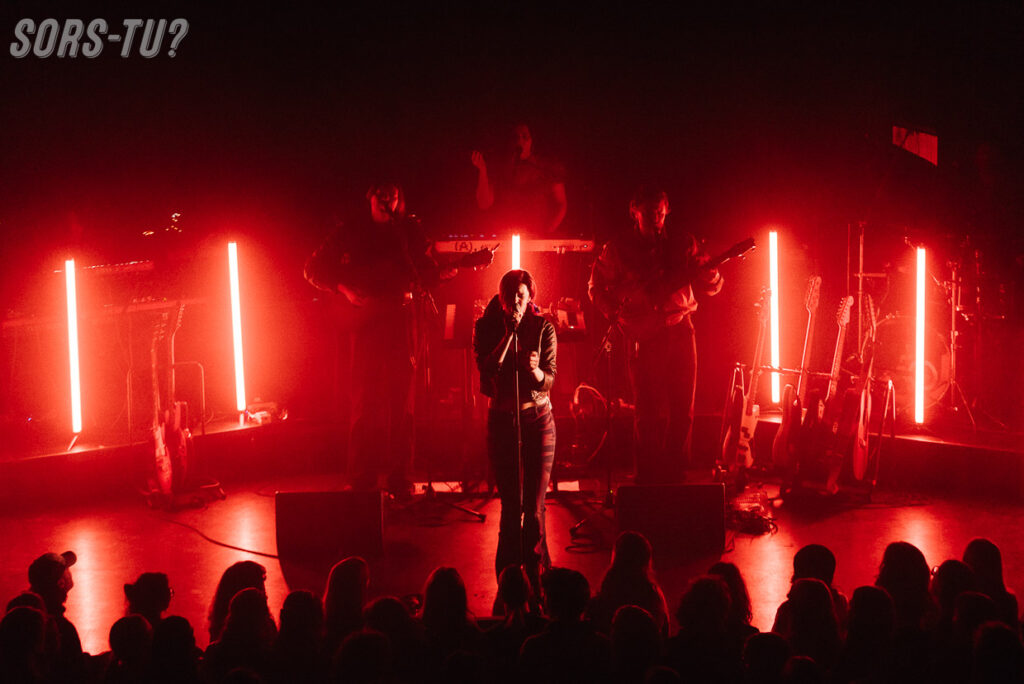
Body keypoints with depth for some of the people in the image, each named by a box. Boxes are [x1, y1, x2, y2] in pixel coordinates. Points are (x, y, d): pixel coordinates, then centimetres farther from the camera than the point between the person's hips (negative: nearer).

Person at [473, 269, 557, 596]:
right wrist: (509, 333, -18)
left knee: (535, 507, -4)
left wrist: (535, 370, -28)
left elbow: (549, 380, -6)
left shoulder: (543, 328, -1)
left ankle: (535, 579, 4)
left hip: (538, 419, 0)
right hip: (502, 419, 0)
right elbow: (488, 369, -14)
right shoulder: (487, 327, 0)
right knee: (511, 506, 1)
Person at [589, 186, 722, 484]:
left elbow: (711, 286, 8)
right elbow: (597, 288, 12)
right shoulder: (617, 250, 5)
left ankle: (676, 475, 14)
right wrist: (614, 314, -4)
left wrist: (709, 270, -15)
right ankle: (649, 479, 7)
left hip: (680, 331, 2)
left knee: (682, 409, 2)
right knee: (649, 413, -3)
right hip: (642, 335, -2)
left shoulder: (683, 244, 9)